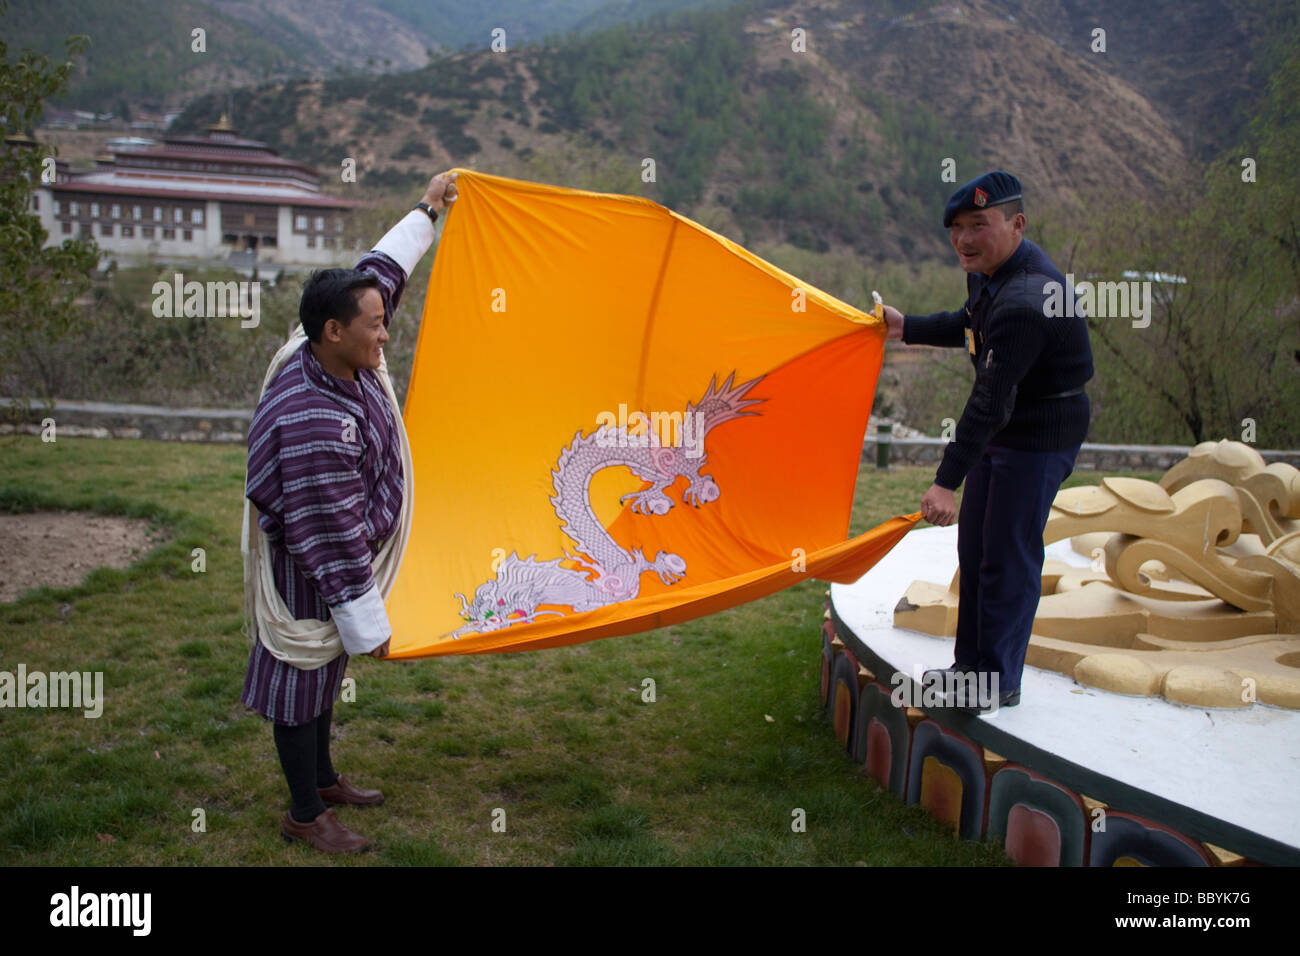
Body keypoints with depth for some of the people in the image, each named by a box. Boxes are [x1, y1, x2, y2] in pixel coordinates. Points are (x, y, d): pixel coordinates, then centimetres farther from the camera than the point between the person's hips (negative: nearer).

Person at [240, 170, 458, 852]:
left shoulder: (337, 360, -10)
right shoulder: (315, 427, -36)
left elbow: (379, 271, 7)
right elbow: (333, 540, -31)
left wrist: (427, 210, 15)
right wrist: (369, 627, -22)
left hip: (336, 556, 10)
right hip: (306, 574, -10)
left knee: (322, 676, 23)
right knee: (301, 683, 8)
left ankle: (322, 780, 43)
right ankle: (305, 816, 25)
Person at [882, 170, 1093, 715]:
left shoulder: (1025, 301, -30)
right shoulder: (990, 272, 2)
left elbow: (992, 399, -33)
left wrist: (948, 480, -34)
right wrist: (908, 328, 23)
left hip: (1041, 436, -10)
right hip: (1001, 431, 10)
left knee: (1008, 555, -3)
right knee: (975, 547, 16)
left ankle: (1000, 683, 12)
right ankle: (972, 663, 29)